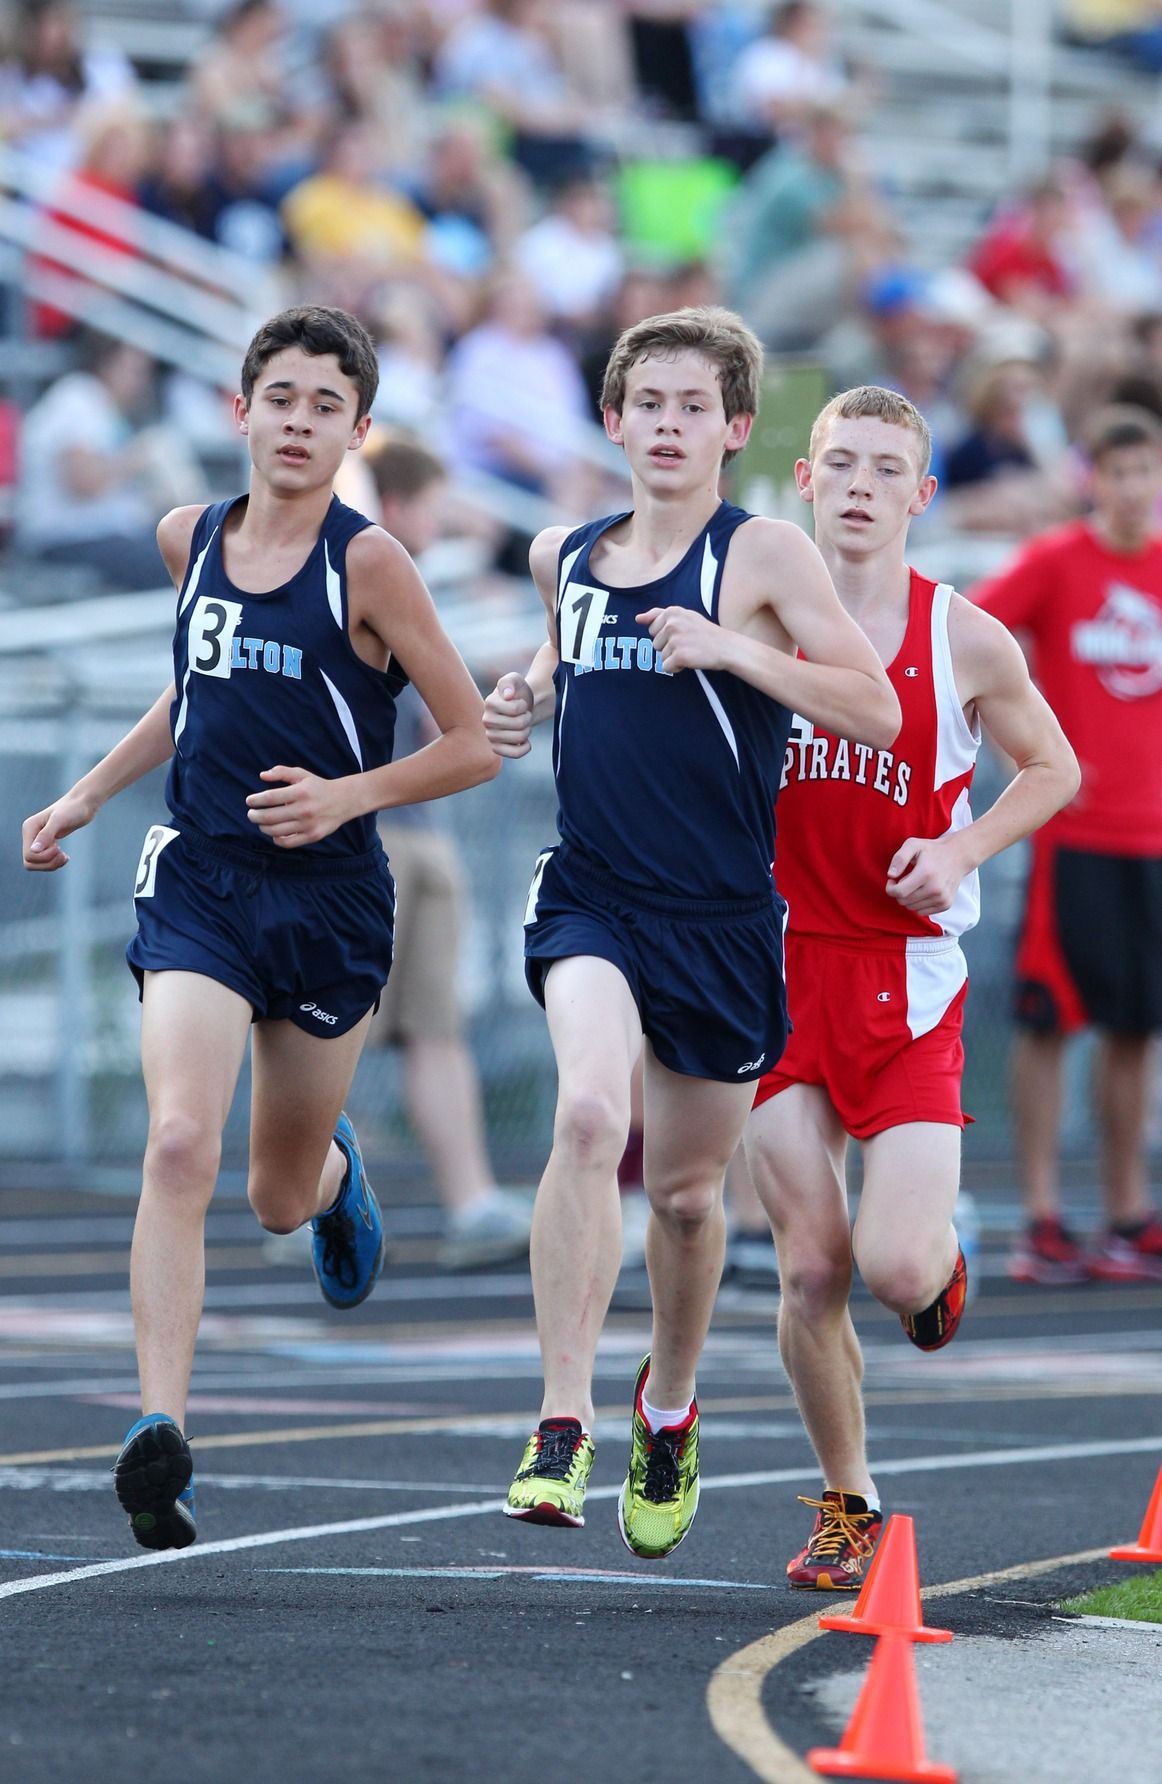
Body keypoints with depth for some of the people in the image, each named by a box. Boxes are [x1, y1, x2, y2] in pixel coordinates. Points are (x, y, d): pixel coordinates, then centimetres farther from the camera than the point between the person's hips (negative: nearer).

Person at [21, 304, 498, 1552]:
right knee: (178, 1144, -21)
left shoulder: (368, 564, -10)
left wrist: (347, 795, -19)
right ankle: (159, 1430, -25)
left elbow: (472, 744, -6)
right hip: (197, 885, 2)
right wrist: (89, 796, 18)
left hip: (327, 899, -2)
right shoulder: (191, 539, 4)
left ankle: (335, 1169, 53)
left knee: (280, 1198, 13)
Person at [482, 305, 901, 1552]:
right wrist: (526, 696, 8)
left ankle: (669, 1409, 40)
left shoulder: (763, 555, -5)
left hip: (723, 919, -1)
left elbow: (877, 711, -11)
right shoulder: (566, 556, 8)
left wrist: (730, 648, -21)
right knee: (588, 1116, -26)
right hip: (590, 900, 1)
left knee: (686, 1189, 11)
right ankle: (562, 1427, -23)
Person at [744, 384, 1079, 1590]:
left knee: (896, 1266, -13)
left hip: (909, 978, -1)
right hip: (780, 964, 1)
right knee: (811, 1269, -2)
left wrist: (964, 848, -5)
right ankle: (846, 1508, 17)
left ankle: (941, 1257, 26)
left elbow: (1053, 768, 12)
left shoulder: (965, 642, -3)